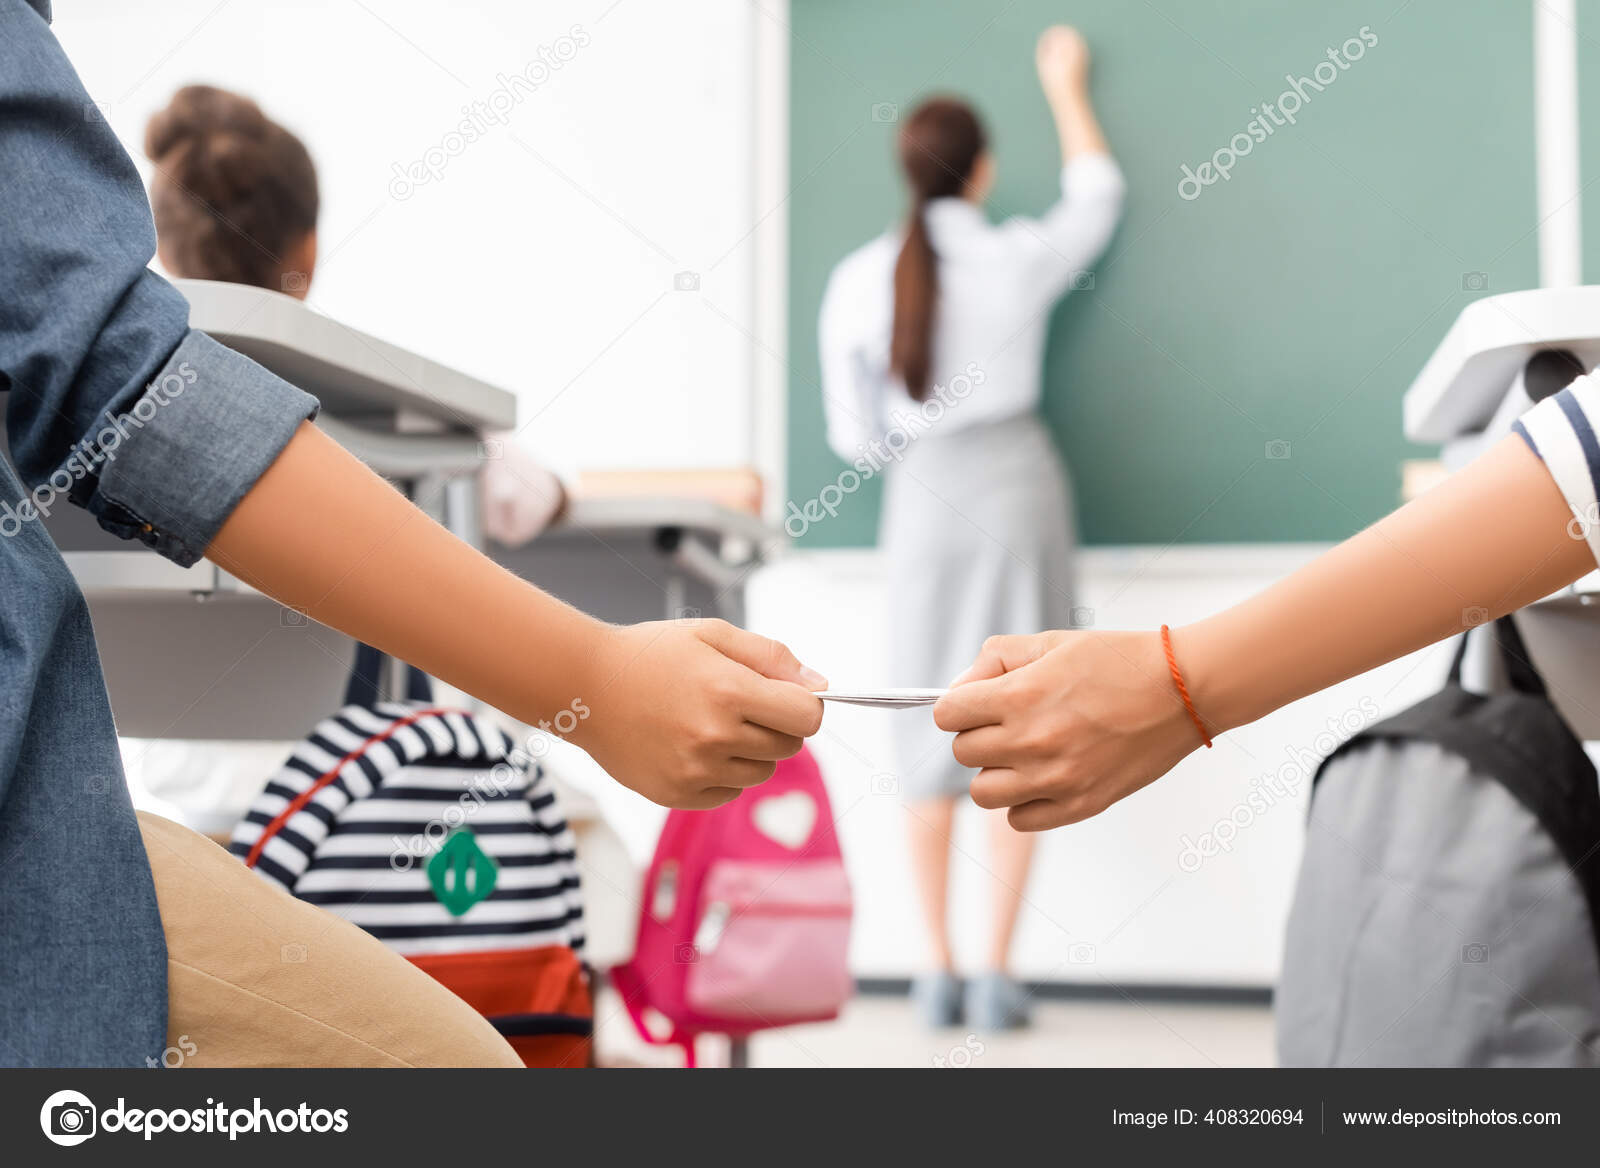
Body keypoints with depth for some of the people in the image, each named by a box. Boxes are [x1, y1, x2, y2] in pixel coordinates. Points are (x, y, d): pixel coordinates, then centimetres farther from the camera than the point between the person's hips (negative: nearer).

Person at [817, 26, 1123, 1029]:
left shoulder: (858, 281, -3)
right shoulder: (1019, 259, -5)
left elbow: (854, 438, 2)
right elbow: (1098, 196, 18)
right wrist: (1067, 92, 31)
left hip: (924, 495, 1)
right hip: (1017, 477, -1)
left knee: (930, 729, 10)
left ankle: (940, 972, 12)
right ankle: (997, 975, 3)